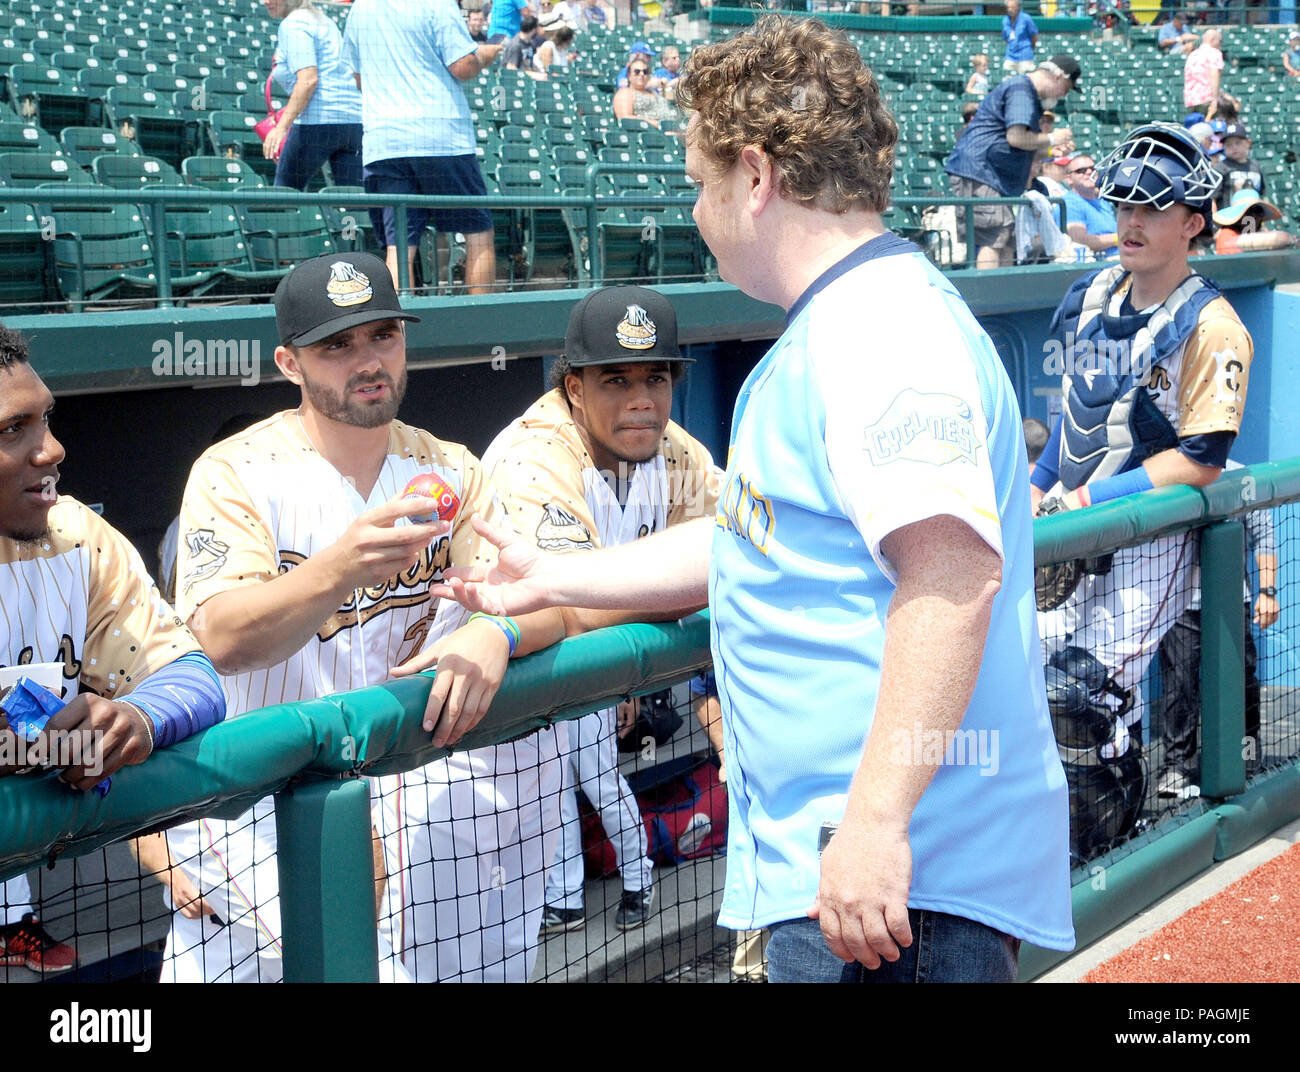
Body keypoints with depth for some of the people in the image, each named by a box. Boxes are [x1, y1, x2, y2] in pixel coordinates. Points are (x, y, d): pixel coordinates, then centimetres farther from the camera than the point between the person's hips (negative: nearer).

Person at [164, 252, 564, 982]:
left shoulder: (449, 472, 9)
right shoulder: (234, 474, -4)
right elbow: (225, 640, -19)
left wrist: (496, 633, -25)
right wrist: (341, 571, -38)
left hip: (415, 768, 3)